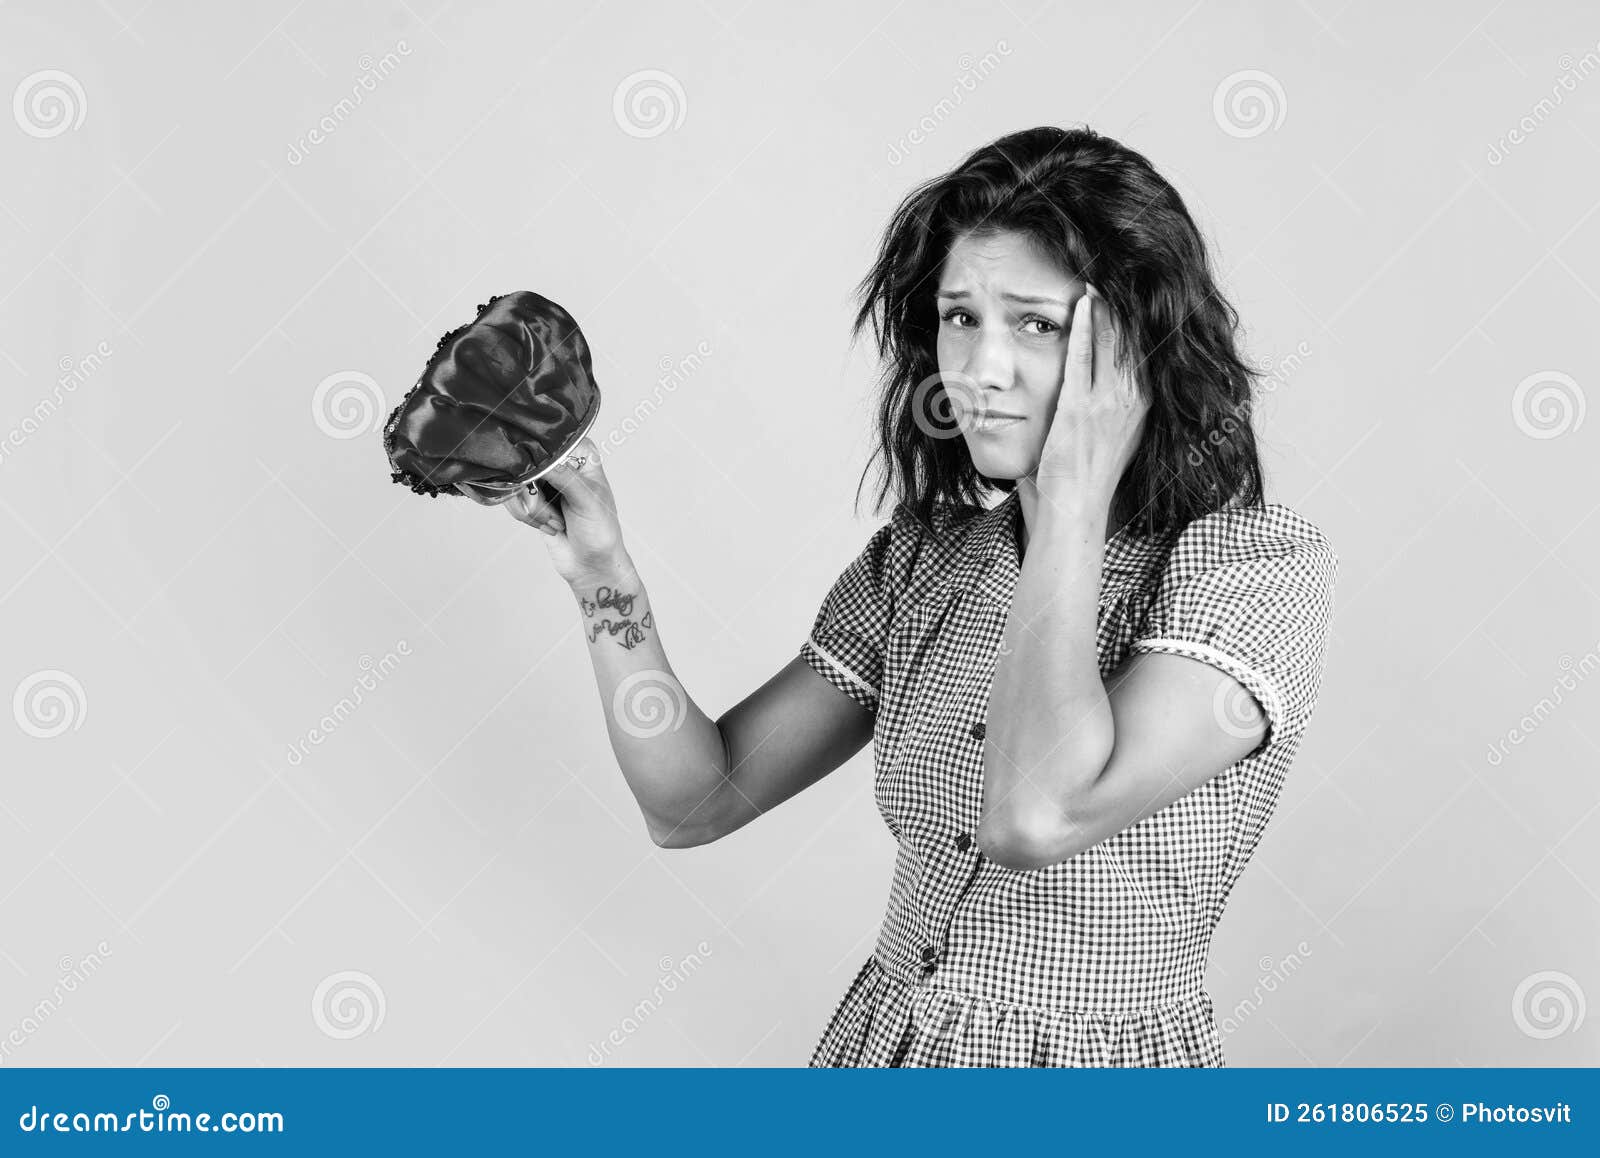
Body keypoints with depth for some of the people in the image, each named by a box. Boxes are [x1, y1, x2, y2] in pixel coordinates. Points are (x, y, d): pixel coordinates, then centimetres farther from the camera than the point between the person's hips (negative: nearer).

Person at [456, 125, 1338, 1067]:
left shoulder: (1264, 565, -13)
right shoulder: (922, 558, 1)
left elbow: (1036, 817, -27)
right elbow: (696, 802, 2)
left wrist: (1076, 488, -20)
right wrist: (603, 573, -11)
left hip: (1099, 1063, -3)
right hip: (880, 1043, 4)